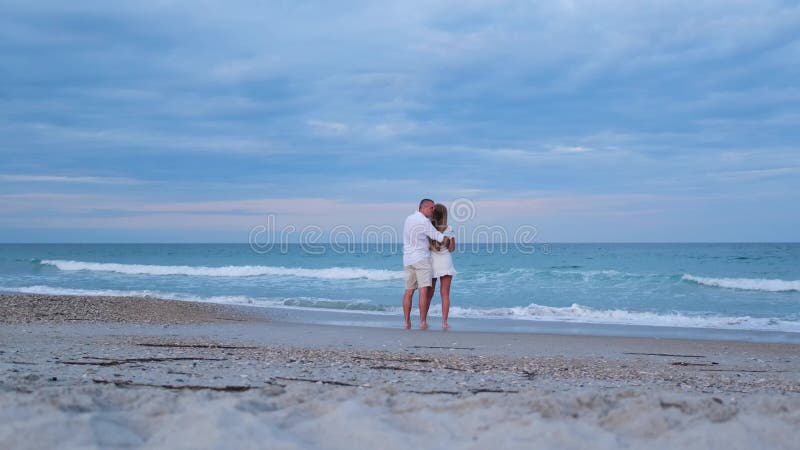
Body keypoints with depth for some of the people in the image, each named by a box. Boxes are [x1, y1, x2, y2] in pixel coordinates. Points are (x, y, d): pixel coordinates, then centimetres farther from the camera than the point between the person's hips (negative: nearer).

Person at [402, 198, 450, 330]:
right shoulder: (424, 222, -12)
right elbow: (443, 239, -10)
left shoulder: (409, 219, 14)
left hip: (408, 259, 8)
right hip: (421, 259, -8)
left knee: (409, 292, 8)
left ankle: (407, 322, 7)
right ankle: (423, 322, -10)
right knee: (424, 291, -7)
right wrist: (446, 243, 13)